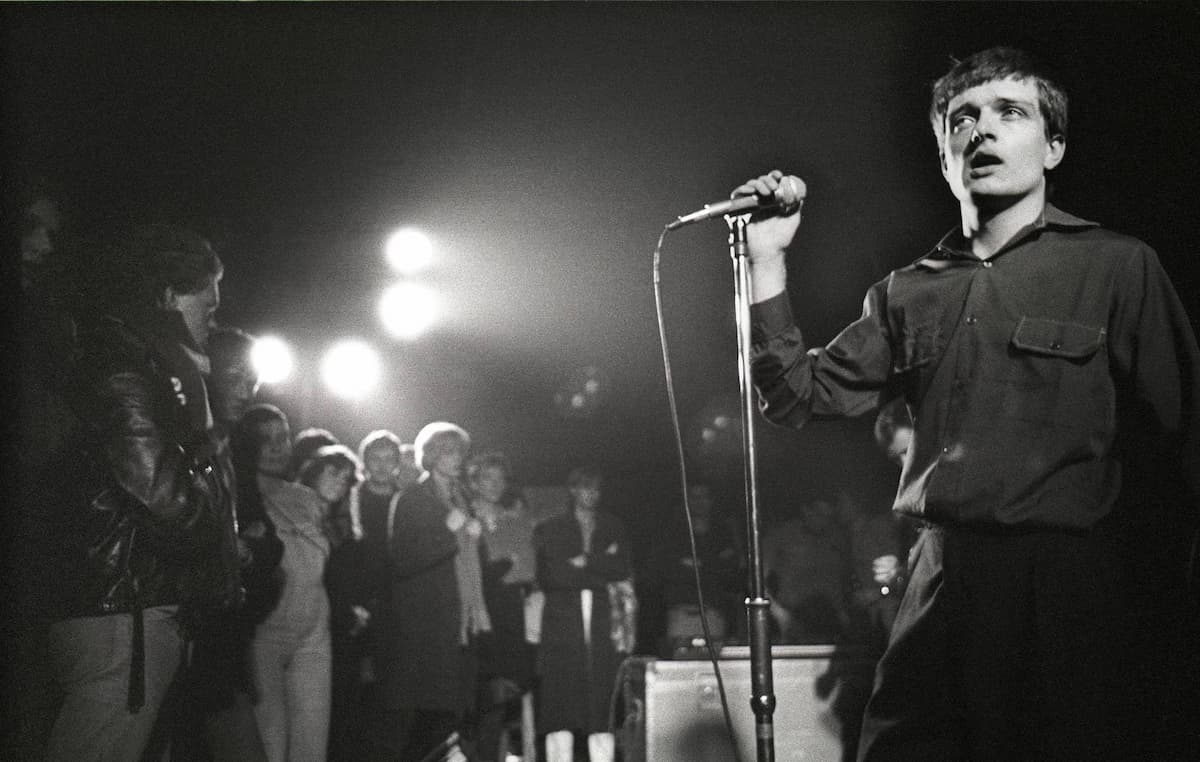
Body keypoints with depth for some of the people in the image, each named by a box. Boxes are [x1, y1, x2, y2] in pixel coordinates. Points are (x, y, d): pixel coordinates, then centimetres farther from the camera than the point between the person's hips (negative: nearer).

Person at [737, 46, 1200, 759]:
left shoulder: (1117, 265, 1)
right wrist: (767, 260, 4)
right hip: (942, 587, 4)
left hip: (1070, 593, -4)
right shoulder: (909, 293, 16)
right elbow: (801, 396, 13)